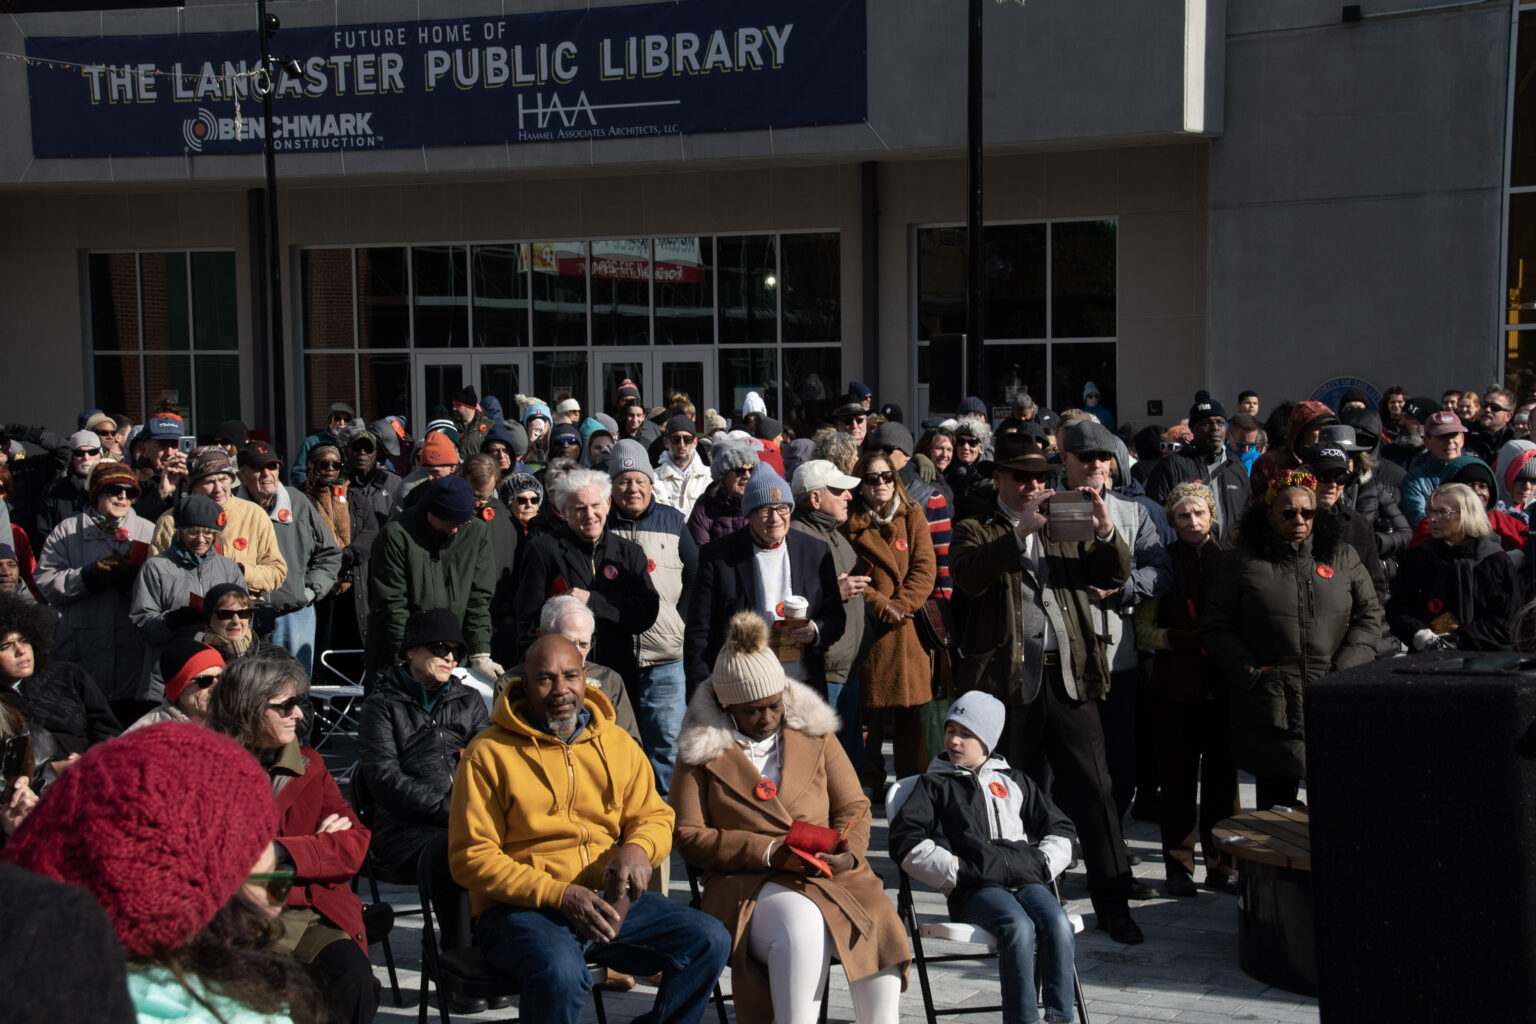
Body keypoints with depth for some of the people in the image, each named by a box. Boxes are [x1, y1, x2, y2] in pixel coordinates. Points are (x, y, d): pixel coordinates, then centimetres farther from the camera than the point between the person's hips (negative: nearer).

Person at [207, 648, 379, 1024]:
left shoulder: (308, 764, 18)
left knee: (354, 982, -27)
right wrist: (316, 845, -2)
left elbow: (353, 845, 8)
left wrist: (281, 853, -10)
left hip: (314, 914, 3)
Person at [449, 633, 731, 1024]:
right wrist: (559, 895, -18)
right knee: (559, 970, -36)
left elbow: (655, 816, 19)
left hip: (609, 900, 5)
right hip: (521, 907, -5)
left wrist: (638, 849, -8)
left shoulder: (617, 744, 13)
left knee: (709, 940, -12)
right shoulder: (488, 753, -2)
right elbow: (471, 858, -7)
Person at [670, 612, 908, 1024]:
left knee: (881, 930, -27)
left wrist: (849, 853, -8)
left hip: (833, 874, 3)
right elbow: (689, 836, 0)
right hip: (748, 881, -3)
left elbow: (854, 807, 16)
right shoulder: (702, 748, 5)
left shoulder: (814, 732, 15)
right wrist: (771, 852, -11)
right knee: (802, 925, -36)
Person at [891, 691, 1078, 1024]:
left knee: (1058, 924, -29)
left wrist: (1042, 865, 9)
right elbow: (906, 841, 4)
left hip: (1026, 881, 3)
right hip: (976, 890, -3)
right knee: (1019, 927, -34)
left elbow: (1060, 829, 28)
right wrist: (956, 871, -5)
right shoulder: (935, 784, 17)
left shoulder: (1013, 781, 26)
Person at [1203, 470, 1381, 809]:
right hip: (1271, 707, -1)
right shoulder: (1243, 562, 5)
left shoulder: (1342, 557, 11)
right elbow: (1217, 627, 5)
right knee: (1275, 804, 4)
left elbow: (1369, 616, 11)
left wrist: (1344, 670, -2)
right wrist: (1250, 674, -6)